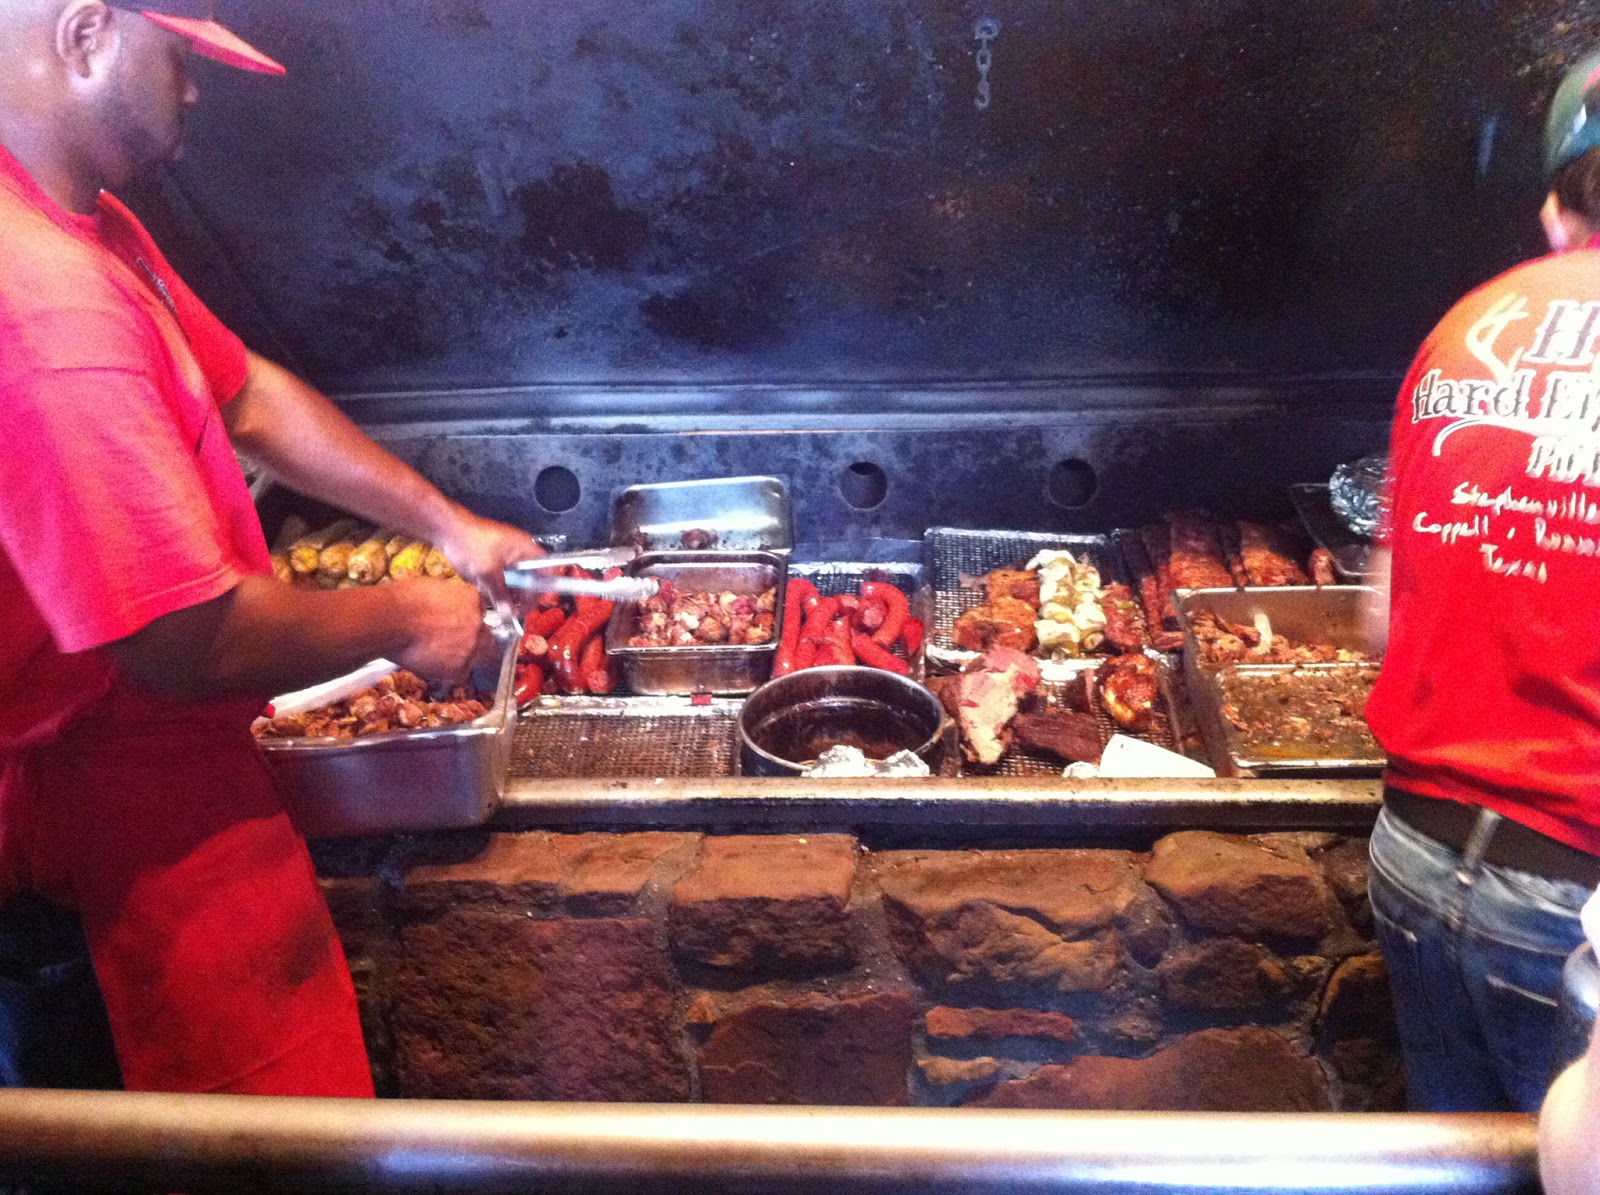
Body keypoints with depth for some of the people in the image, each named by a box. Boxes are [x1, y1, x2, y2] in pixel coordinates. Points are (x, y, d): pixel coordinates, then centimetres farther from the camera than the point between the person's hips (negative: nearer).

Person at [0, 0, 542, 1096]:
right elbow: (192, 639, -31)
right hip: (129, 787, -10)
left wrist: (444, 521, 9)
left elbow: (247, 395, 12)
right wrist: (402, 619, -14)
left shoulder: (90, 227, 4)